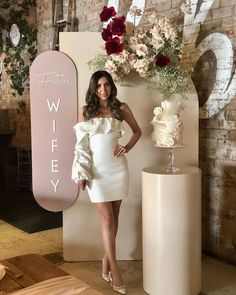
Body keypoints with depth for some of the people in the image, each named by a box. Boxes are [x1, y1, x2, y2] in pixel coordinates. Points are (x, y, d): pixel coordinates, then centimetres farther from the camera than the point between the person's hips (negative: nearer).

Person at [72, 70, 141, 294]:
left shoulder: (121, 108, 4)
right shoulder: (85, 111, 1)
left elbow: (137, 131, 16)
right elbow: (81, 144, 1)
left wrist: (127, 148, -2)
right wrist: (81, 174, -3)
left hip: (117, 168, 2)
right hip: (96, 169, -2)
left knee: (114, 217, 8)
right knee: (106, 219, -3)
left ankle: (106, 261, 23)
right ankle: (114, 270, 3)